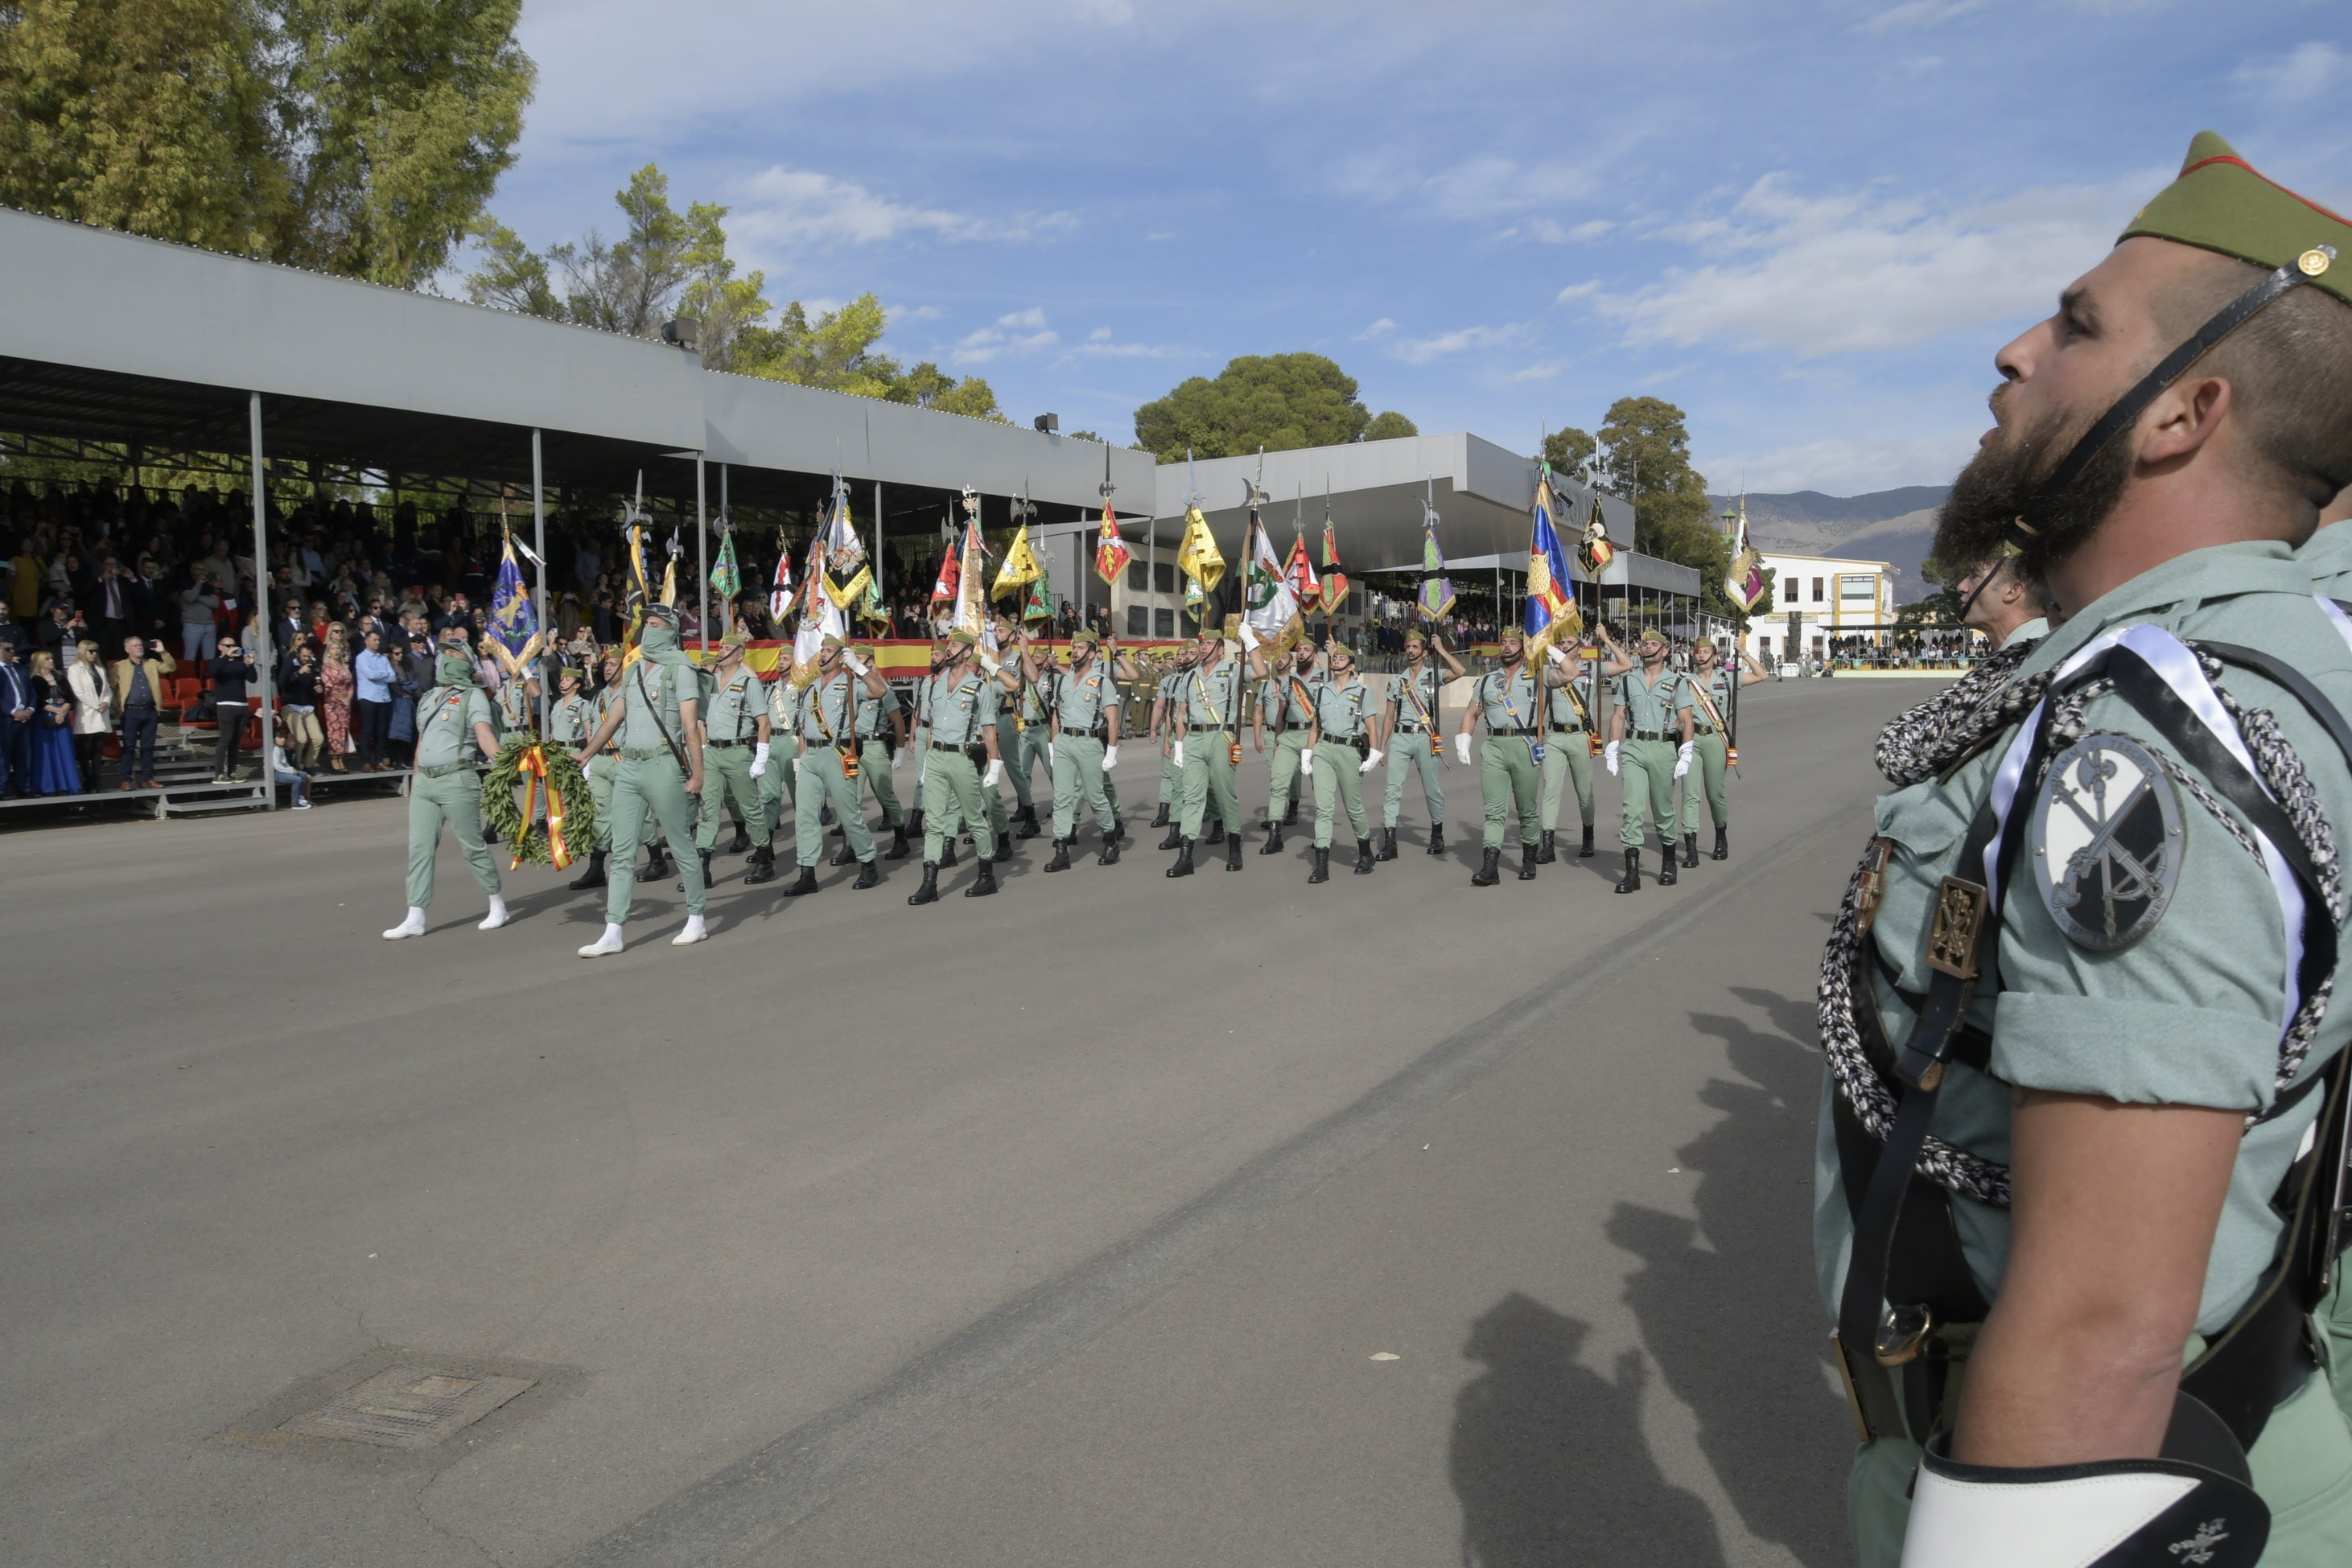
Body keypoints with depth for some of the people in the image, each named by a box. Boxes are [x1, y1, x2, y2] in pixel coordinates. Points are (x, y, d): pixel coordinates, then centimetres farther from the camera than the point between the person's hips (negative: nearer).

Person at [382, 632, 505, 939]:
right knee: (419, 848, 3)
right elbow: (422, 741, 22)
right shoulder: (428, 698, 19)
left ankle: (497, 906, 15)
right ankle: (415, 918, 5)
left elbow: (484, 733, -16)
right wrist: (415, 780, 18)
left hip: (457, 781, -7)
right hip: (424, 782, 7)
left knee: (473, 846, 1)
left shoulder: (472, 696, -2)